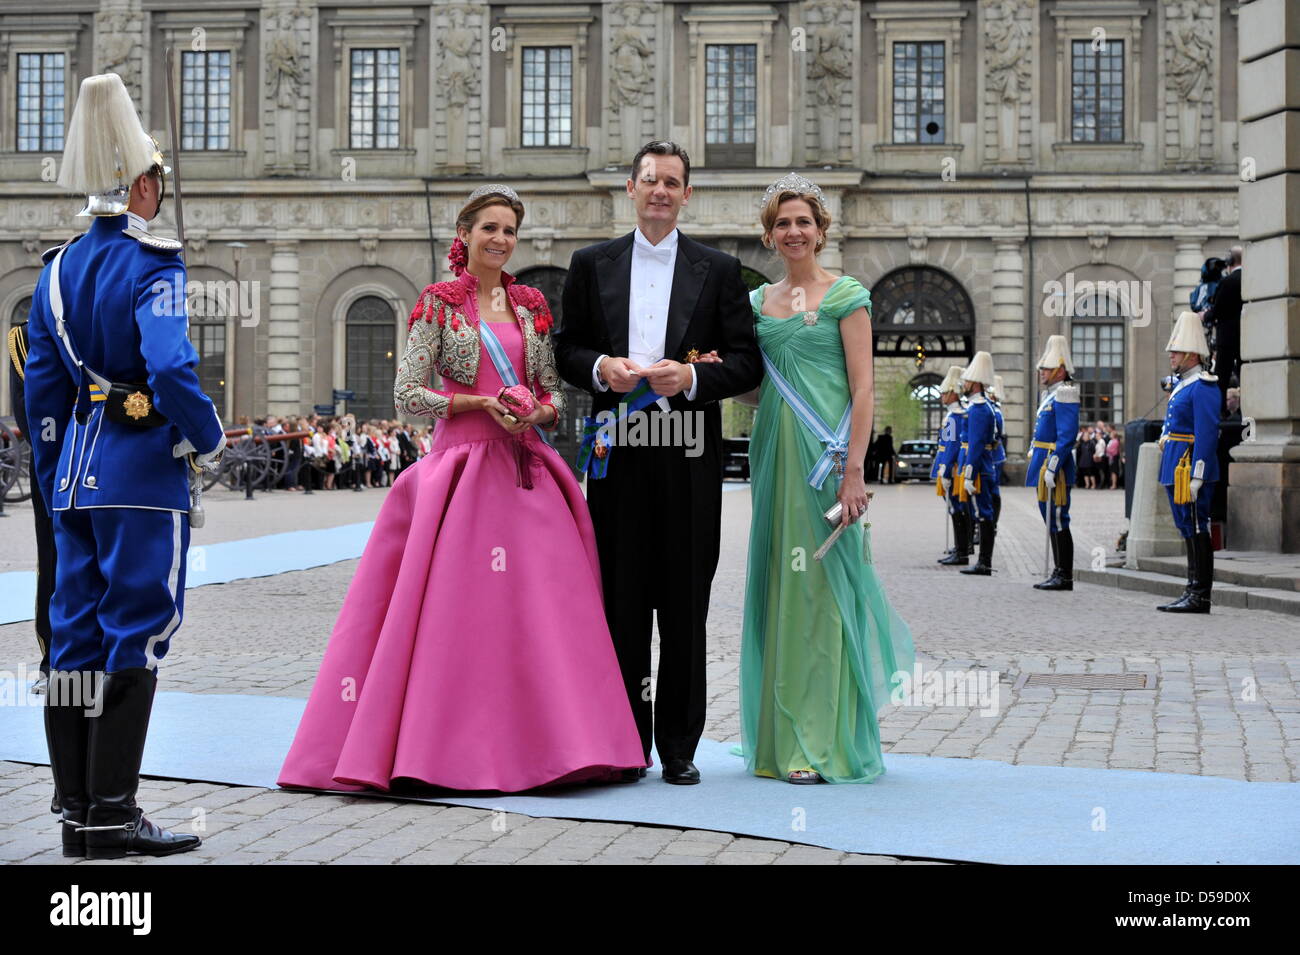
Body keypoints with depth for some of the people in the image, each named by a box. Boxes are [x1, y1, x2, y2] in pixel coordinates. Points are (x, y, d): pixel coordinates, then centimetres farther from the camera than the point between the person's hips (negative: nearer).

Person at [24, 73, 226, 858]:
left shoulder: (57, 269, 13)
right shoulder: (151, 266, -11)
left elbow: (43, 388, 15)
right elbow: (171, 368, -25)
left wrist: (56, 483, 20)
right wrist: (209, 440, -9)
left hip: (77, 472, 8)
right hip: (143, 471, -7)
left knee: (77, 634, 10)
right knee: (137, 632, -4)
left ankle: (77, 810, 16)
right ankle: (111, 815, -3)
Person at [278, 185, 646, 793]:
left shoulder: (532, 305, 14)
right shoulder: (438, 303, 2)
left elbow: (557, 391, 16)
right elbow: (407, 396, -3)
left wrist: (536, 413, -6)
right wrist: (480, 403, -13)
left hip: (527, 467, 4)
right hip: (460, 463, -4)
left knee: (537, 602, 0)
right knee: (453, 603, -8)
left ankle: (541, 741, 7)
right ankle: (447, 746, -2)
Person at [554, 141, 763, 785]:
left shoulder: (719, 270, 8)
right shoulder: (591, 265, 12)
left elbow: (746, 363, 3)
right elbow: (566, 350, 11)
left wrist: (691, 378, -14)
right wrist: (601, 367, -10)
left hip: (688, 458, -1)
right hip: (617, 453, 1)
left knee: (685, 606, 2)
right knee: (619, 601, 3)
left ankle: (679, 747, 11)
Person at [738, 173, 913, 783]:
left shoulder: (846, 295, -1)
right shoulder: (757, 301, 15)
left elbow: (863, 389, -7)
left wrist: (853, 470, -16)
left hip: (824, 455, -6)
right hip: (775, 455, 6)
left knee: (823, 589, -6)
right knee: (778, 588, 8)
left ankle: (825, 744, -1)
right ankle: (781, 735, 16)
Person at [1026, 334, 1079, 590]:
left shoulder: (1064, 396, -13)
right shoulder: (1050, 395, 18)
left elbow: (1066, 437, -20)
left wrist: (1052, 469, -24)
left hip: (1054, 467, -10)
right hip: (1044, 466, 10)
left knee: (1058, 521, -7)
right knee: (1052, 521, 12)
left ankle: (1065, 576, -3)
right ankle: (1059, 573, 18)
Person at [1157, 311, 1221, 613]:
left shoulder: (1202, 387, -13)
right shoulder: (1182, 385, 17)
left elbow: (1206, 435, -19)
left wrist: (1196, 477, -22)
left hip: (1189, 467, -10)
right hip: (1175, 470, 10)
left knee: (1196, 530, -7)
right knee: (1189, 531, 12)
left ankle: (1200, 597, -4)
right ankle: (1193, 593, 17)